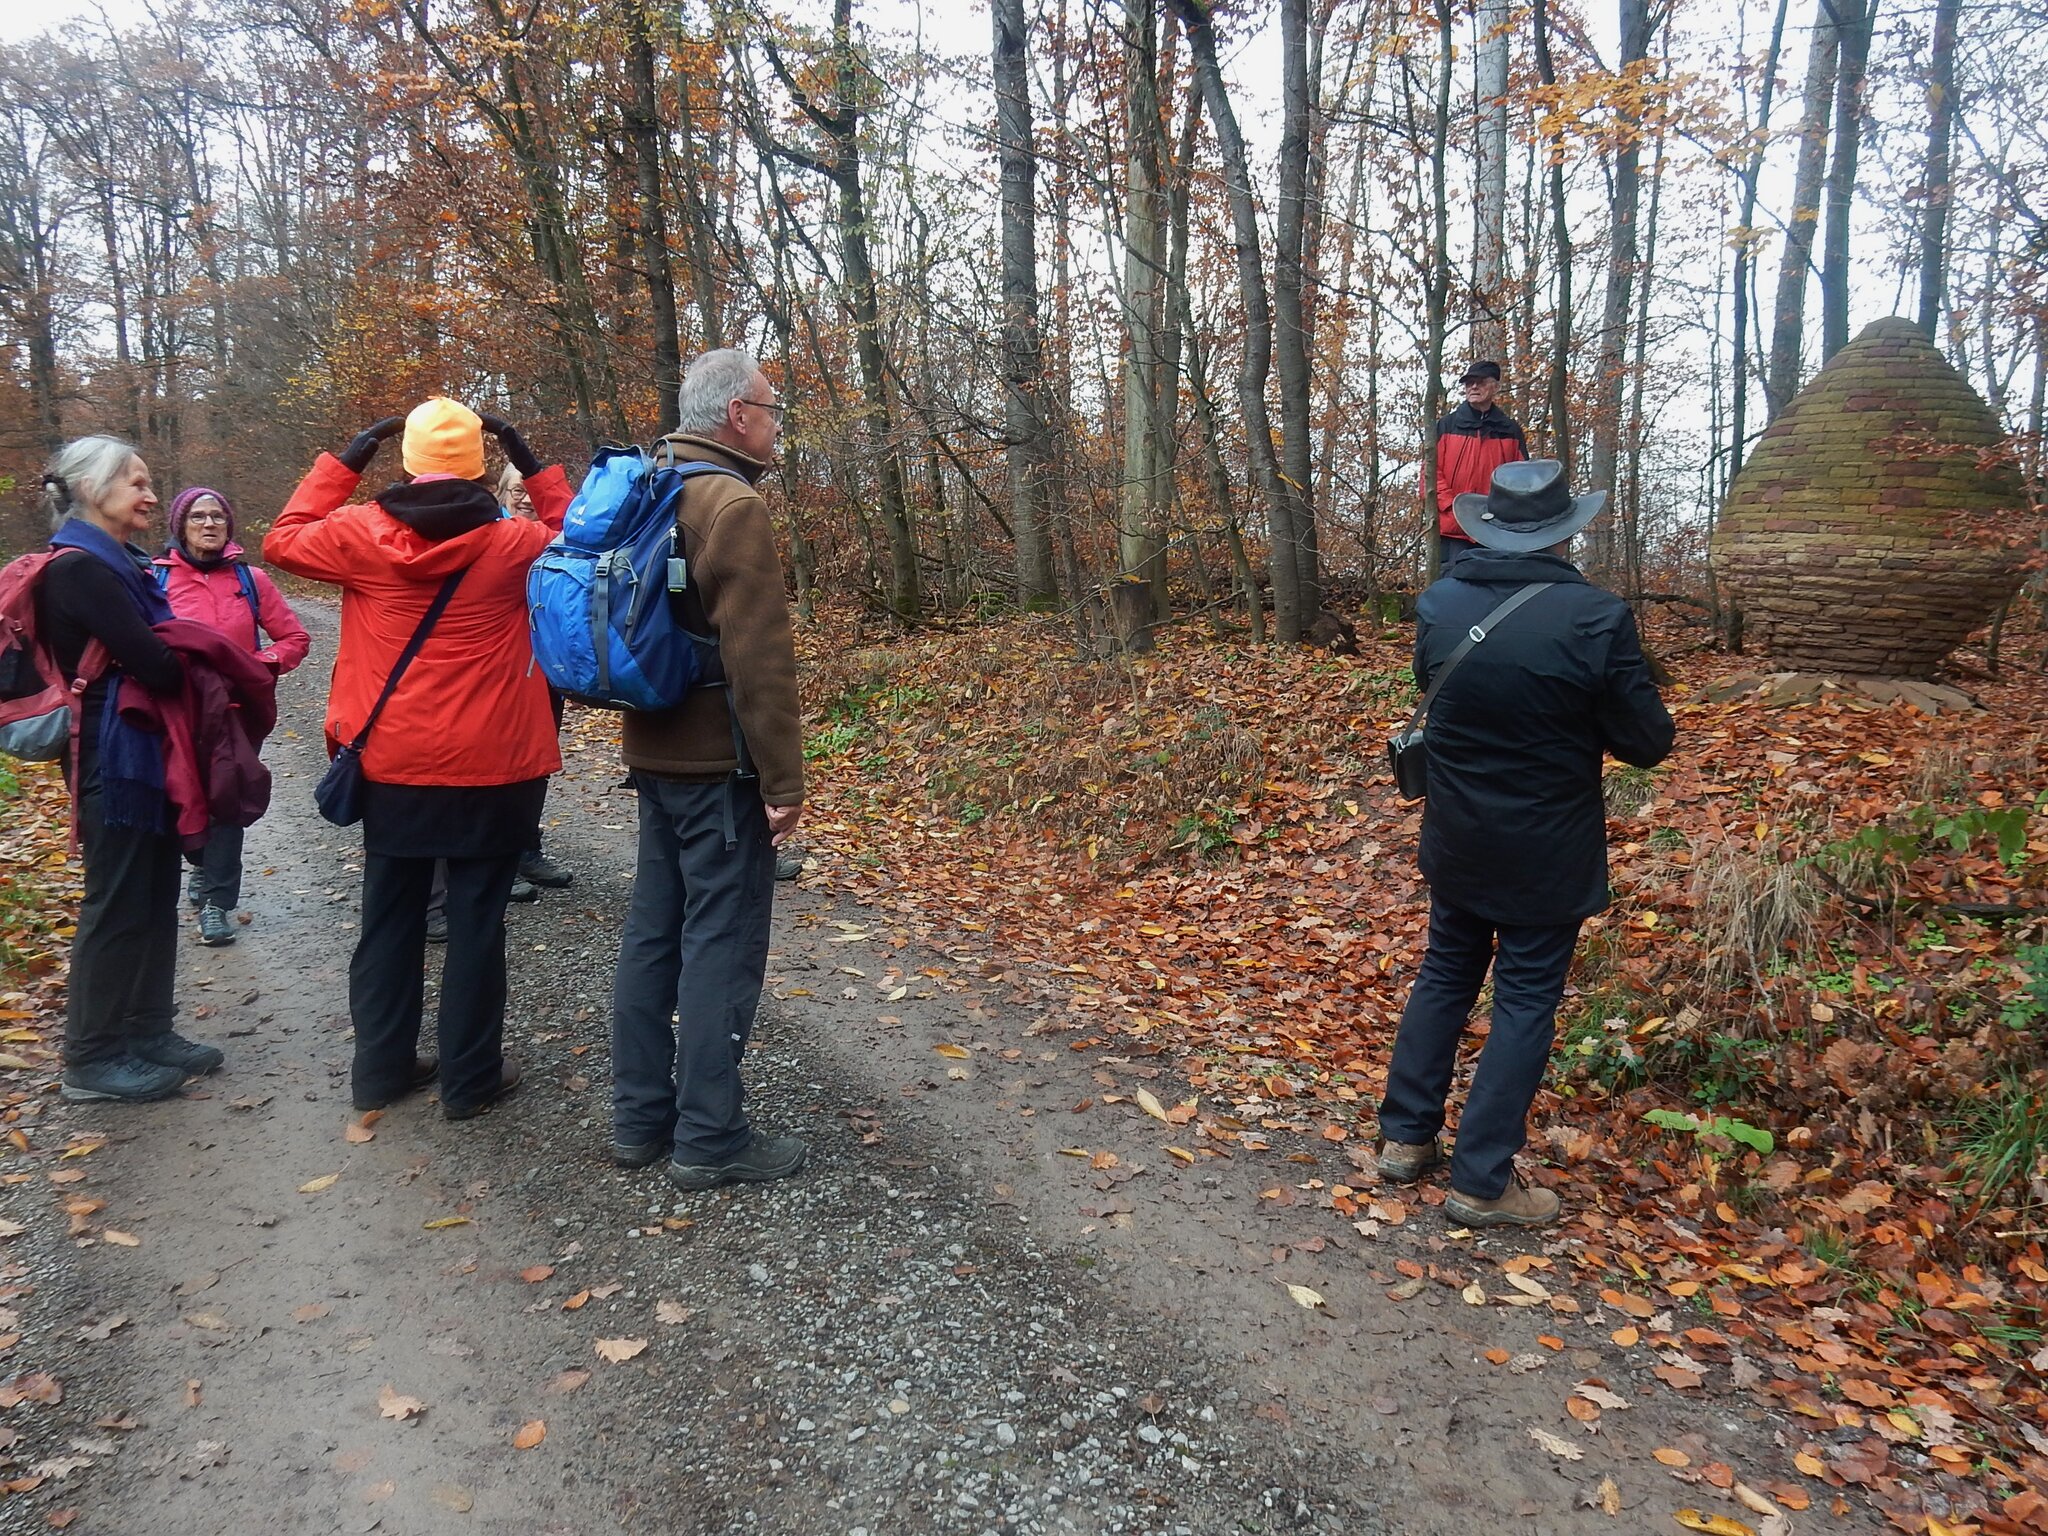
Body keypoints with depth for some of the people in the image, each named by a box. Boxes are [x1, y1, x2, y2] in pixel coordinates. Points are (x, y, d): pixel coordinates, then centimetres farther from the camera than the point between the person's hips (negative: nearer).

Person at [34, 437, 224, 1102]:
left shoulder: (117, 563, 14)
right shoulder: (80, 569, -16)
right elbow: (156, 666, -22)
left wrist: (185, 663, -8)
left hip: (144, 754, 9)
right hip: (116, 759, -9)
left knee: (154, 897, 15)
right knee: (116, 903, -1)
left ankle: (146, 1031, 26)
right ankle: (92, 1060, 11)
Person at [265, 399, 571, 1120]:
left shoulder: (362, 535, -5)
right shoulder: (514, 544, -8)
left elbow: (283, 539, 15)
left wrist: (342, 461, 16)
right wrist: (536, 468, 12)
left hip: (392, 766, 2)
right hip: (490, 769, -2)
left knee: (389, 919, 15)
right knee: (476, 922, 6)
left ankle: (382, 1067, 25)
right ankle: (470, 1079, 14)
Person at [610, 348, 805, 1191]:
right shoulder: (734, 506, -15)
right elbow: (760, 661, -21)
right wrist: (784, 782, -17)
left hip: (656, 755, 9)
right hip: (719, 765, -9)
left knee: (654, 932, 14)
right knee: (722, 943, -2)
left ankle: (640, 1117, 24)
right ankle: (709, 1138, 7)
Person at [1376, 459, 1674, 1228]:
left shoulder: (1438, 603, -7)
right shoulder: (1595, 616, -21)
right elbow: (1648, 742, -12)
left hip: (1456, 840, 5)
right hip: (1545, 853, -4)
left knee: (1444, 976, 20)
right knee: (1525, 1003, 7)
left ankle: (1405, 1136, 30)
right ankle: (1481, 1183, 14)